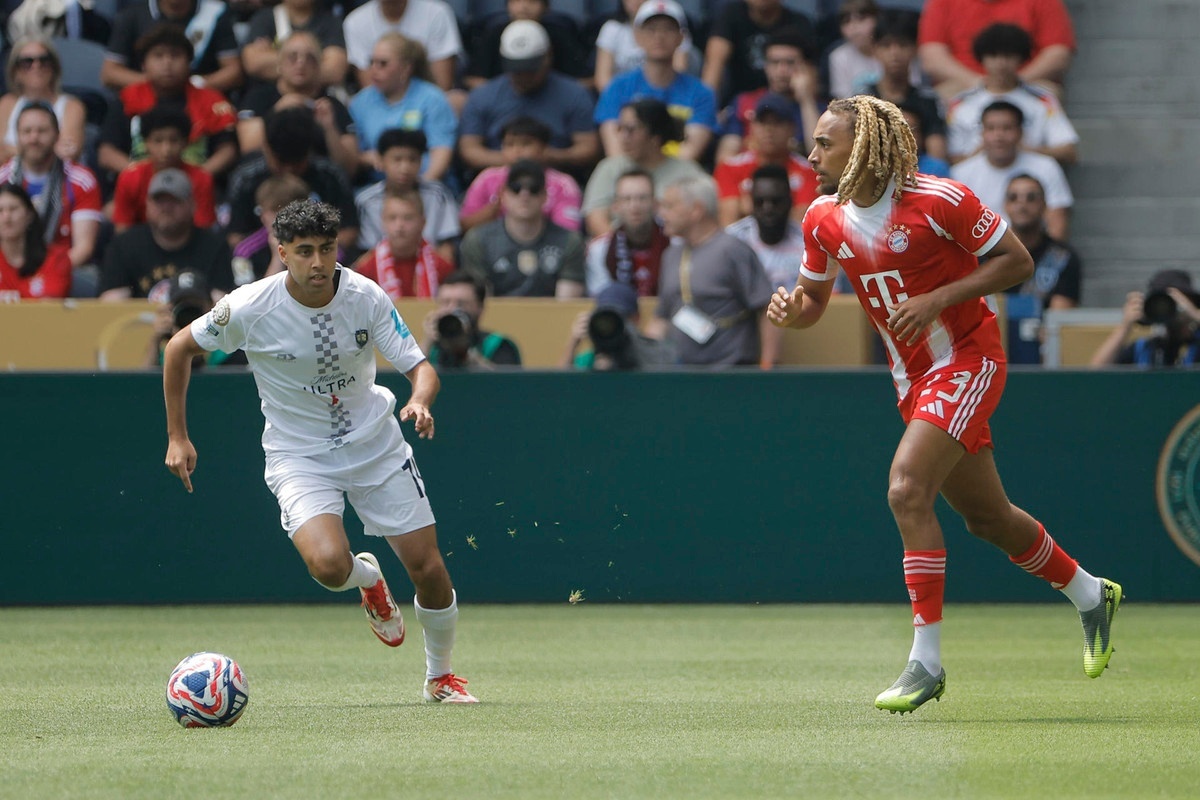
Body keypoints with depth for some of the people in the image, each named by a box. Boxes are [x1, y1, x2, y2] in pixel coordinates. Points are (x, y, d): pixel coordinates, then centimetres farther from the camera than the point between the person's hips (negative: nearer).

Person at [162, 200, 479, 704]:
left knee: (428, 569, -2)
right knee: (329, 564, -28)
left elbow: (421, 367, -11)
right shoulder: (249, 308, -18)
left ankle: (440, 676, 26)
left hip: (376, 445, 2)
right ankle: (367, 579, 11)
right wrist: (177, 436, -1)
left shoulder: (366, 297, -14)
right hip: (299, 457, -2)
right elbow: (180, 347, -1)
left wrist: (420, 401, -35)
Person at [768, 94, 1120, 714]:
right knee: (985, 517, 15)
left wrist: (940, 298, -22)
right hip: (912, 378, 7)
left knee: (907, 490, -23)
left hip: (968, 360, -7)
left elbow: (1017, 261, -12)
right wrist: (790, 308, -12)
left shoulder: (938, 201, -18)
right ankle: (1090, 596, 40)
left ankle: (926, 661, -19)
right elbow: (813, 301, 13)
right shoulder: (824, 220, 0)